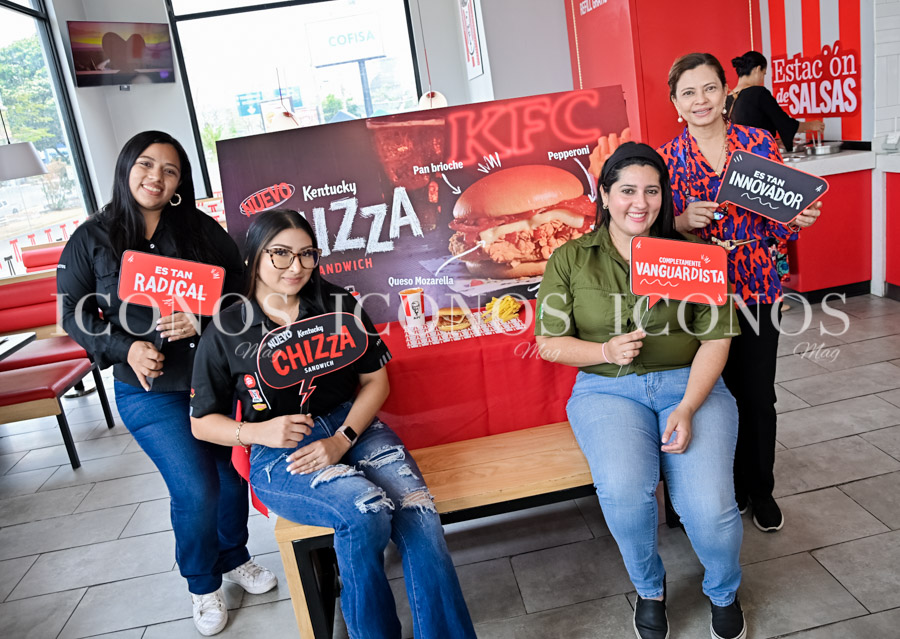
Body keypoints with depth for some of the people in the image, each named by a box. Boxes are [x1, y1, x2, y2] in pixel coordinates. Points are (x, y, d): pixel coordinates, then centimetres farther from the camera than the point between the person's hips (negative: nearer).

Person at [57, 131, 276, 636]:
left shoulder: (202, 230, -1)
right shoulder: (92, 240, -2)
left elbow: (240, 286, 0)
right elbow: (74, 312, 2)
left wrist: (205, 320, -19)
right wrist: (127, 348, -13)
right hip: (150, 391, -2)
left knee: (233, 474, 11)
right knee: (196, 490, -5)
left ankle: (235, 557, 42)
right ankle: (203, 585, 25)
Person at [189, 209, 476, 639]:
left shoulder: (339, 306, 3)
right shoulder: (224, 333, 0)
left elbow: (375, 380, 5)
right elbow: (202, 422, 7)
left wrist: (342, 440, -11)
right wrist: (258, 432, -13)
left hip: (353, 427, 2)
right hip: (278, 454, -2)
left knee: (419, 514, -27)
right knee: (365, 509, -32)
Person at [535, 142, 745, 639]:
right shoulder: (569, 260, 5)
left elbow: (716, 339, 1)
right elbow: (549, 343, 5)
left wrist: (688, 408, -13)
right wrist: (605, 351, -14)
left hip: (689, 384, 1)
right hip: (607, 389, 0)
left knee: (709, 503, -21)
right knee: (623, 489, -29)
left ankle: (723, 592, 17)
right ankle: (649, 588, 7)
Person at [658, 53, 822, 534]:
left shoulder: (760, 143, 1)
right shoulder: (666, 158, -1)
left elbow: (777, 226, 6)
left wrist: (798, 219, -15)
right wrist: (684, 221, -20)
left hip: (757, 289, 1)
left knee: (758, 395, 9)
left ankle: (761, 490, 31)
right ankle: (729, 487, 31)